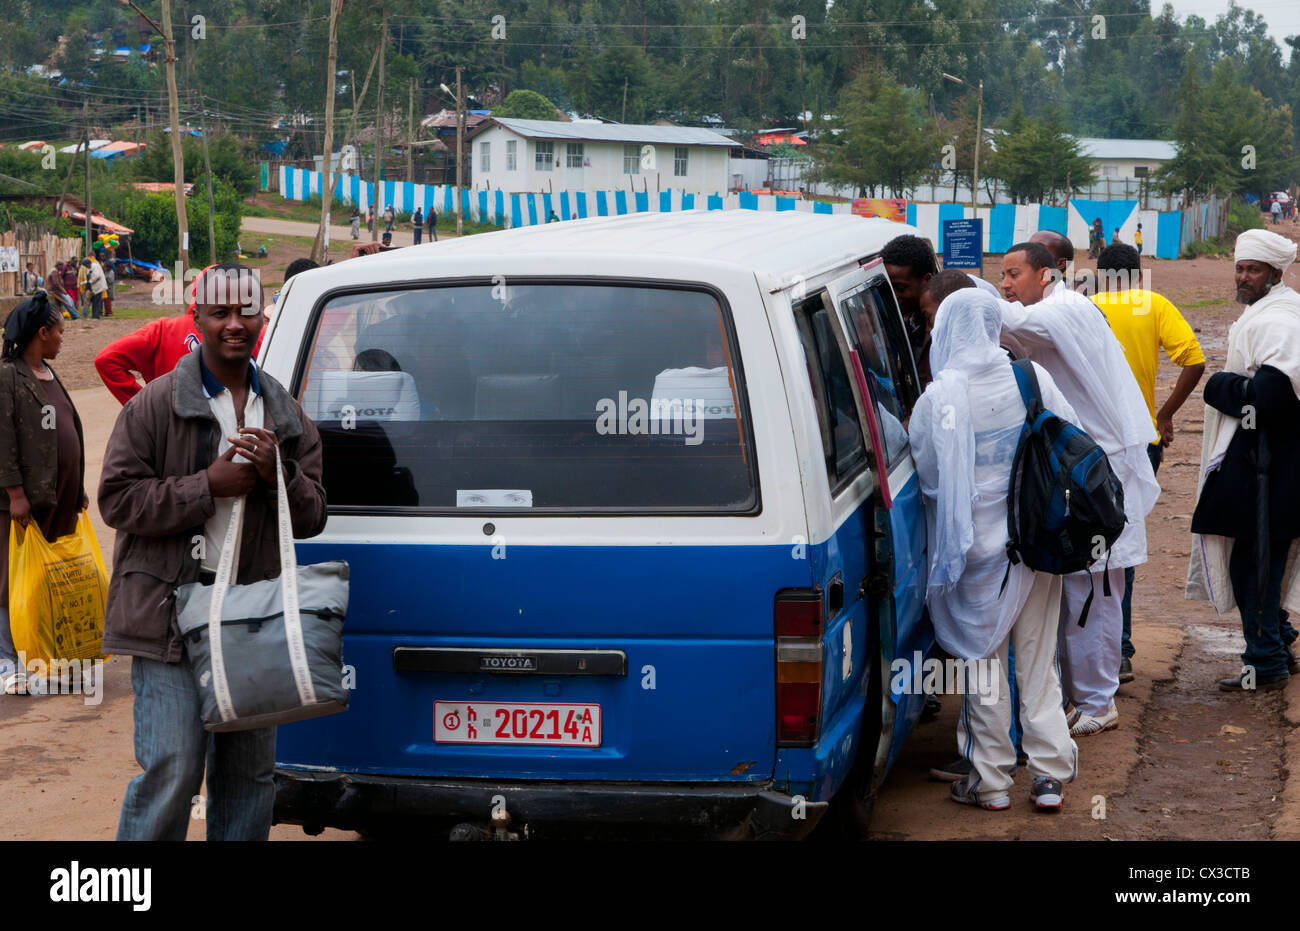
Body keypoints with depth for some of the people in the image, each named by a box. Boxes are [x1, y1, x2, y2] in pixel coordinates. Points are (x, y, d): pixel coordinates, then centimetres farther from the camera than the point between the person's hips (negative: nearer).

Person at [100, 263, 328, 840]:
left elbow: (313, 517, 14)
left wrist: (278, 476, -7)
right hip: (171, 614, -5)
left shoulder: (287, 417, 14)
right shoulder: (156, 404, -2)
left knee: (250, 771, 11)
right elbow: (117, 499, -8)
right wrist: (208, 485, -16)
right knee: (172, 768, -10)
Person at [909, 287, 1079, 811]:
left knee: (984, 661, 8)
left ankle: (991, 781, 14)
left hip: (980, 547, -4)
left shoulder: (940, 398, -15)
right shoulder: (1032, 377, -3)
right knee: (1038, 659, 12)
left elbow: (925, 473, -6)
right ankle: (1049, 776, 15)